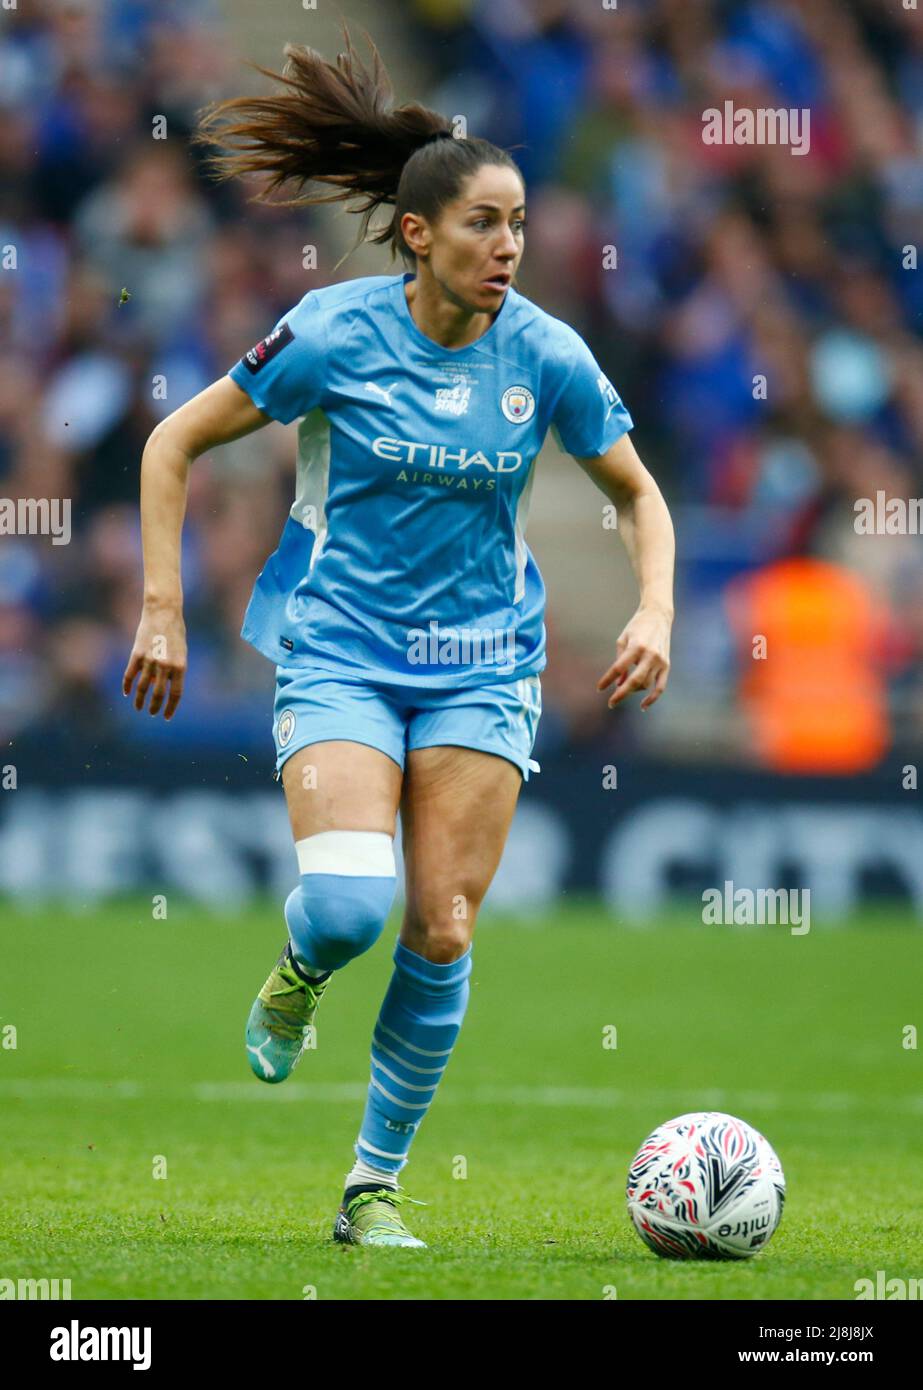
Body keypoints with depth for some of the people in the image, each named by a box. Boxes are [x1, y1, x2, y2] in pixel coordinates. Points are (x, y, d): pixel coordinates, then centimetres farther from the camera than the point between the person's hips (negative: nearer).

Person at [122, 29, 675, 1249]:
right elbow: (176, 444, -3)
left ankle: (376, 1186, 11)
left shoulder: (546, 357, -6)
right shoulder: (335, 336, -12)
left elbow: (638, 493, 9)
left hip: (482, 666, 2)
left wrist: (656, 612, -8)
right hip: (340, 654, -2)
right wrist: (162, 610, -8)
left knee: (443, 933, -5)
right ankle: (299, 972, 15)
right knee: (348, 903, -24)